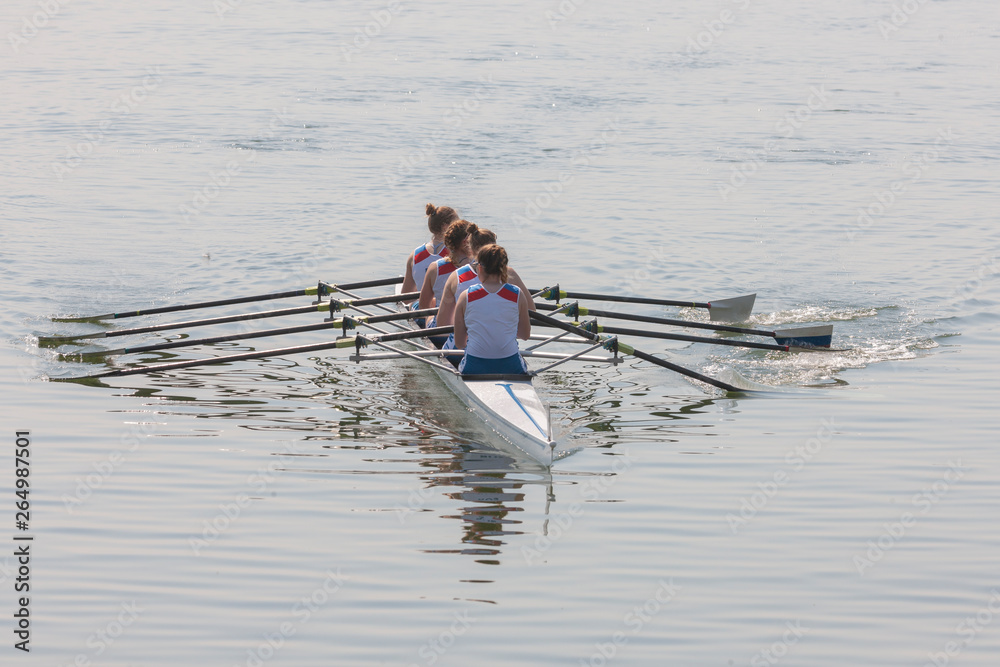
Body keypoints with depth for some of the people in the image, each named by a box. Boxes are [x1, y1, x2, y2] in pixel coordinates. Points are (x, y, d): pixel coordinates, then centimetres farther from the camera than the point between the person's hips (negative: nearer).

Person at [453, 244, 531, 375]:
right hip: (510, 368, 1)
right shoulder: (518, 295, -2)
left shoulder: (466, 297, -2)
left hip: (474, 369, -1)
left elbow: (459, 343, 5)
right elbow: (525, 335, 10)